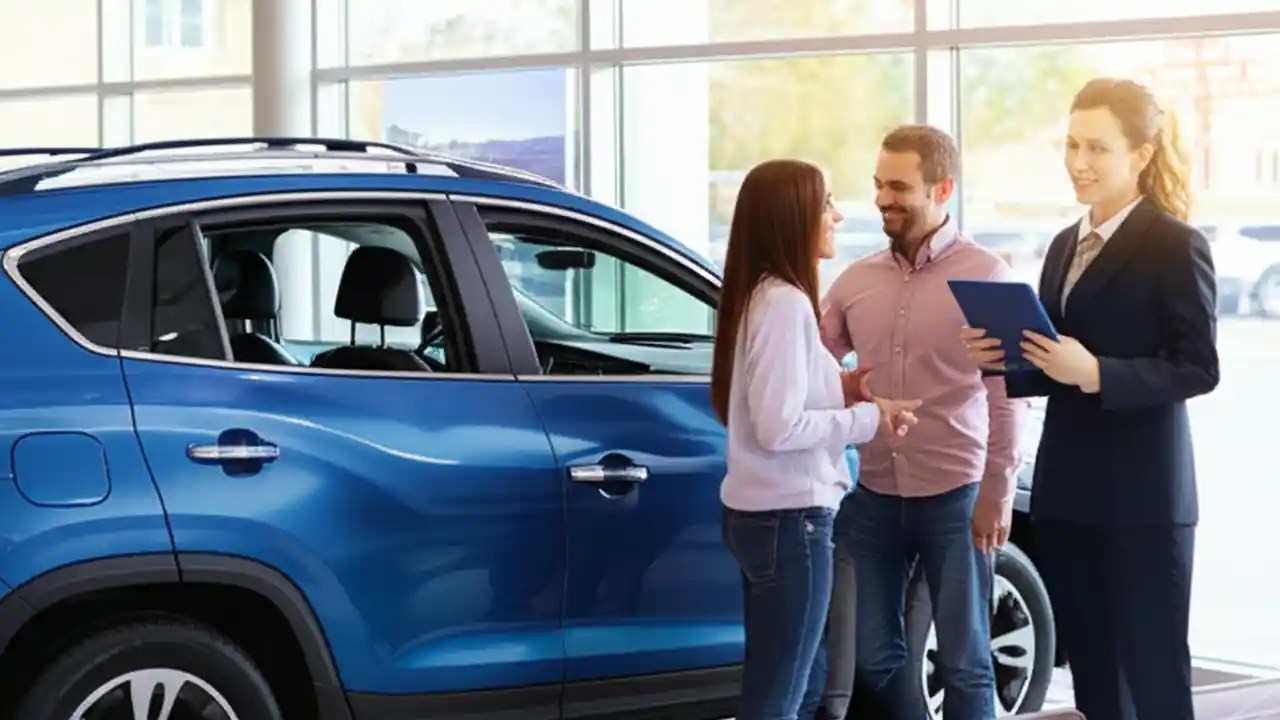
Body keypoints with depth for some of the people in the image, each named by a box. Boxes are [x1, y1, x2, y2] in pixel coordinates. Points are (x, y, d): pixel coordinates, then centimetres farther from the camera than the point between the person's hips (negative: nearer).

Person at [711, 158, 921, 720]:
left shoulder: (758, 294, 11)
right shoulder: (786, 302, -18)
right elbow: (779, 428, -23)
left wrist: (836, 391, 9)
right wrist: (869, 419, -13)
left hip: (760, 511, 10)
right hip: (790, 517, -10)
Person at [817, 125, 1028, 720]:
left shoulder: (984, 274, -5)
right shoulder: (855, 280, 6)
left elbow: (1006, 396, -7)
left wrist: (997, 493, -10)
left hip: (956, 496, -4)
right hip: (874, 494, 4)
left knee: (963, 663, 5)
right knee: (873, 657, 10)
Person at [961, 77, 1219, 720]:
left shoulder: (1175, 245, -9)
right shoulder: (1065, 245, 13)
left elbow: (1197, 370, -14)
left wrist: (1096, 373, -25)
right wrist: (1000, 360, -3)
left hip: (1143, 498, -7)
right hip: (1067, 494, 7)